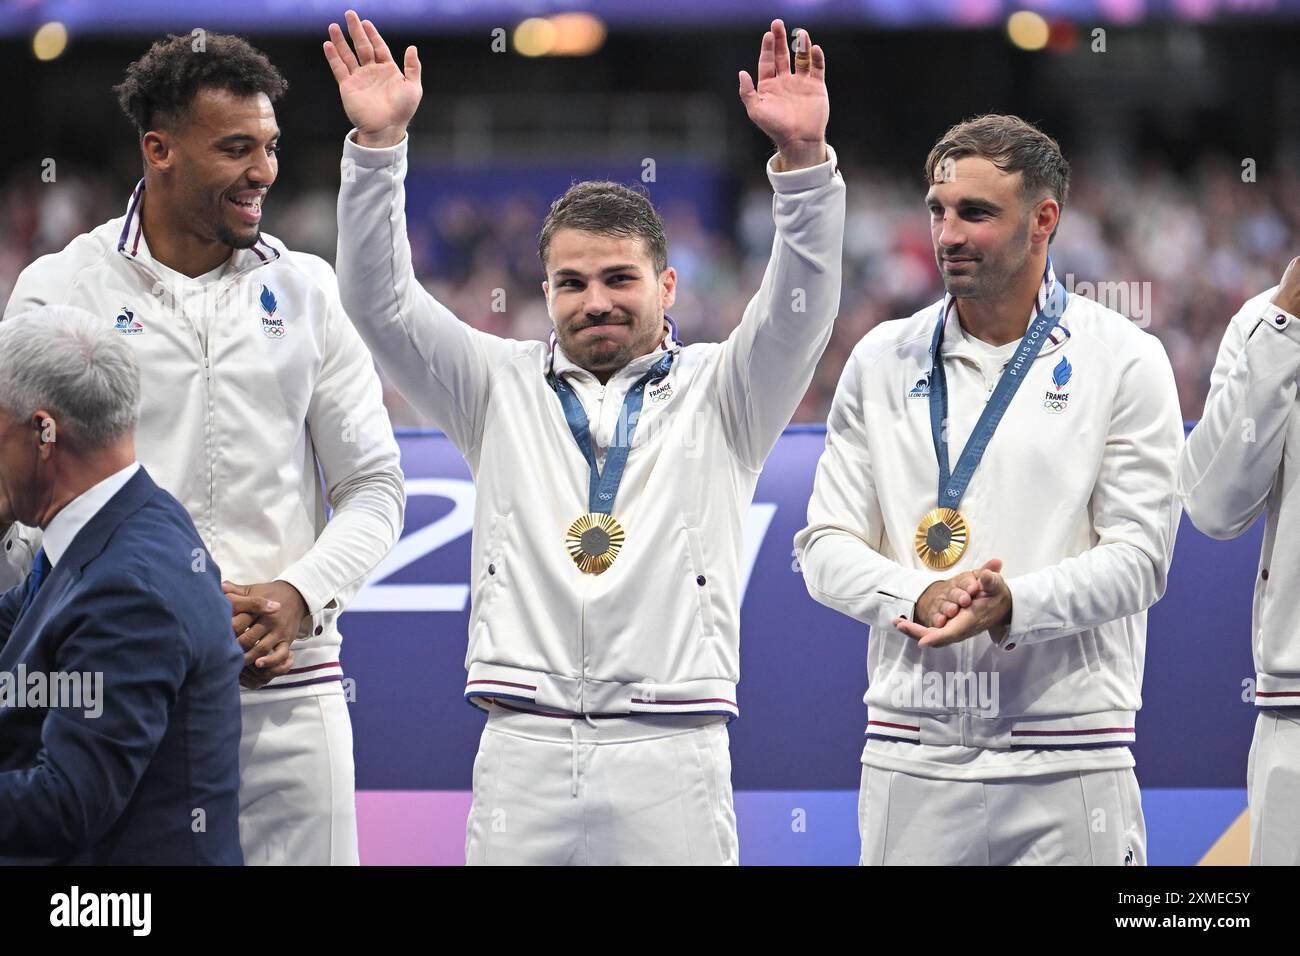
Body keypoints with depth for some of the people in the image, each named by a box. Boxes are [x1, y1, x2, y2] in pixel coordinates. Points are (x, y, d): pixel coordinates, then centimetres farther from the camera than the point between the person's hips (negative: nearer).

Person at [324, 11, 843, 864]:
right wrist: (378, 144, -6)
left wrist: (804, 158, -19)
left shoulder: (718, 395, 11)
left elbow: (800, 310, -4)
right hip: (522, 747, 1)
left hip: (669, 753, -1)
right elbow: (382, 304, 6)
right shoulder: (501, 388, 15)